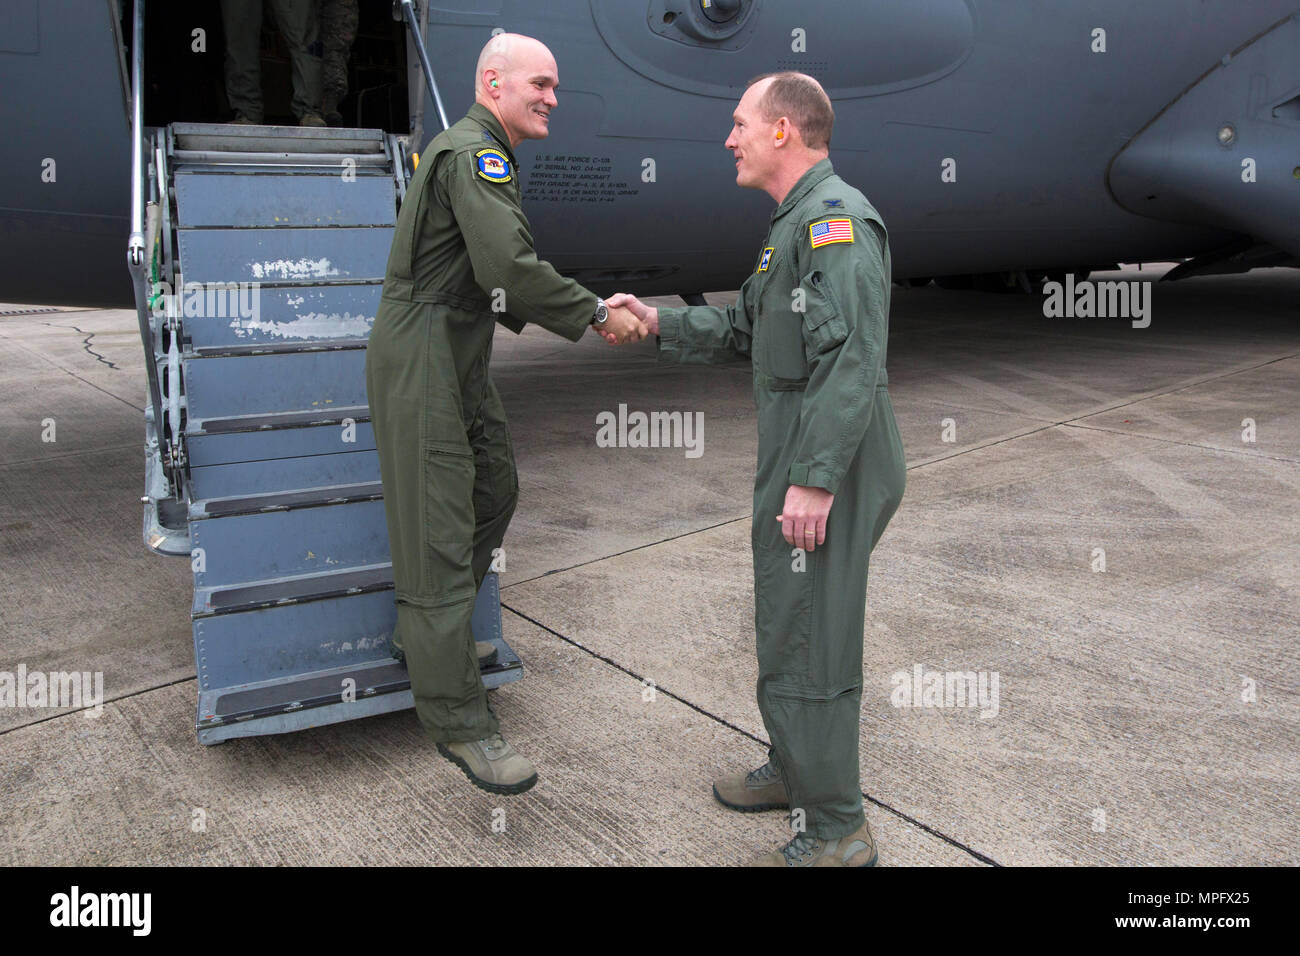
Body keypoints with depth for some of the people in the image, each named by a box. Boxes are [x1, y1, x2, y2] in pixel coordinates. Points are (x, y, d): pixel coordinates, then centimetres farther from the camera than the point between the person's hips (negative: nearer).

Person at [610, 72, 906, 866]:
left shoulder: (836, 220, -16)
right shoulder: (800, 223, 18)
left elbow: (851, 360, -26)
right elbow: (747, 325, 26)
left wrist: (816, 477, -28)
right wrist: (662, 322, 19)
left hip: (826, 472, -11)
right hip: (798, 459, 11)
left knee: (808, 638, -3)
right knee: (787, 620, 21)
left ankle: (838, 829, 11)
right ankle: (794, 770, 40)